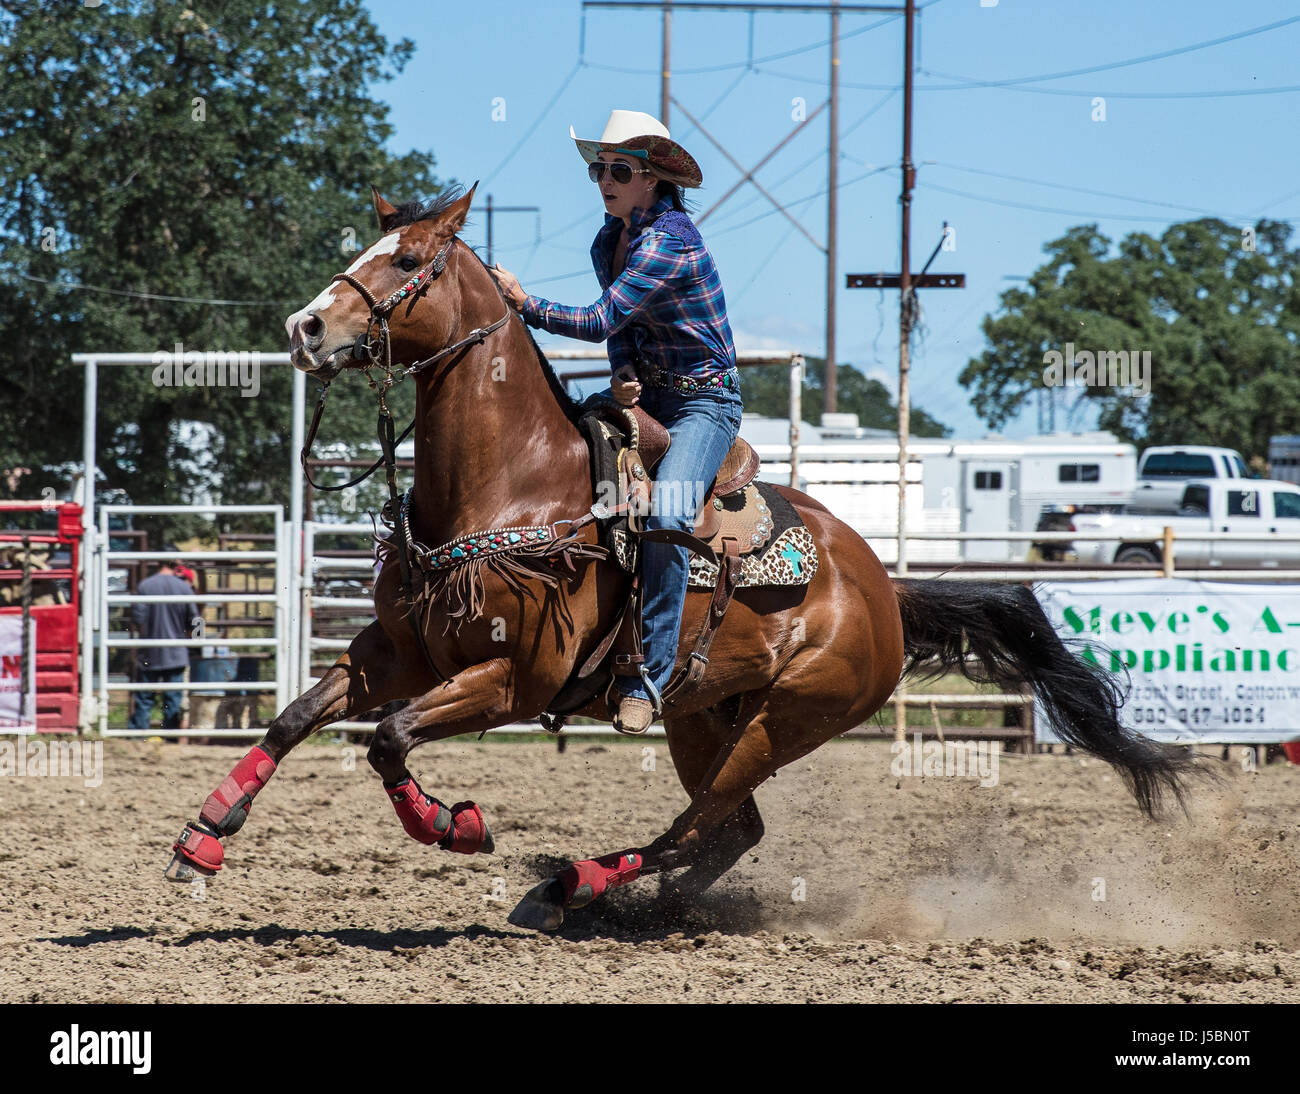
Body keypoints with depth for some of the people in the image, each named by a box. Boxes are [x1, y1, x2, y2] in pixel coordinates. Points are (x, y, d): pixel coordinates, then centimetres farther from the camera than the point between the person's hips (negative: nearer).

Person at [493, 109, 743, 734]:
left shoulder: (669, 244, -20)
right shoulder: (609, 243, 8)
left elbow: (603, 321, -25)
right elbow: (621, 329, 11)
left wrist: (523, 303, -23)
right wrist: (623, 375, -10)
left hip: (704, 404, -9)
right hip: (643, 395, 9)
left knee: (665, 515, -32)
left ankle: (647, 677, -28)